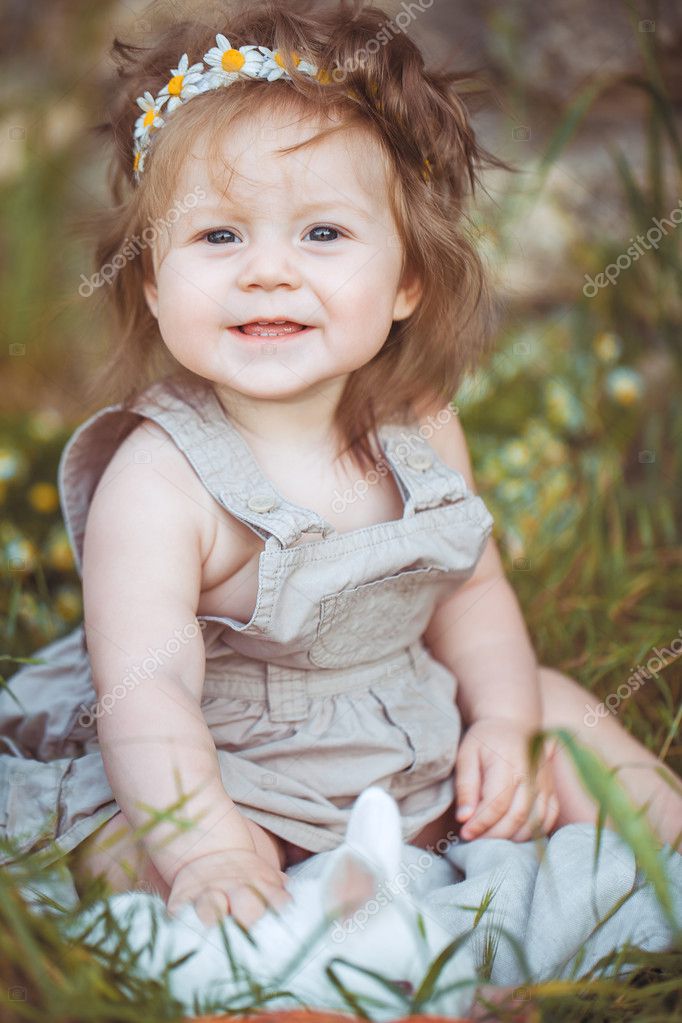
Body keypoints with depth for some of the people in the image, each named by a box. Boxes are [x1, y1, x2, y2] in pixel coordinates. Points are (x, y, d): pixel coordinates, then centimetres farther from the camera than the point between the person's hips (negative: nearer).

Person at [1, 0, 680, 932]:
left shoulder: (419, 426, -7)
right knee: (143, 859, -31)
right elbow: (144, 689, -34)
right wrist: (208, 851, -46)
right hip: (222, 780, -5)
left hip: (420, 747, 6)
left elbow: (474, 591, 5)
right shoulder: (157, 481, -27)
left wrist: (505, 724, -8)